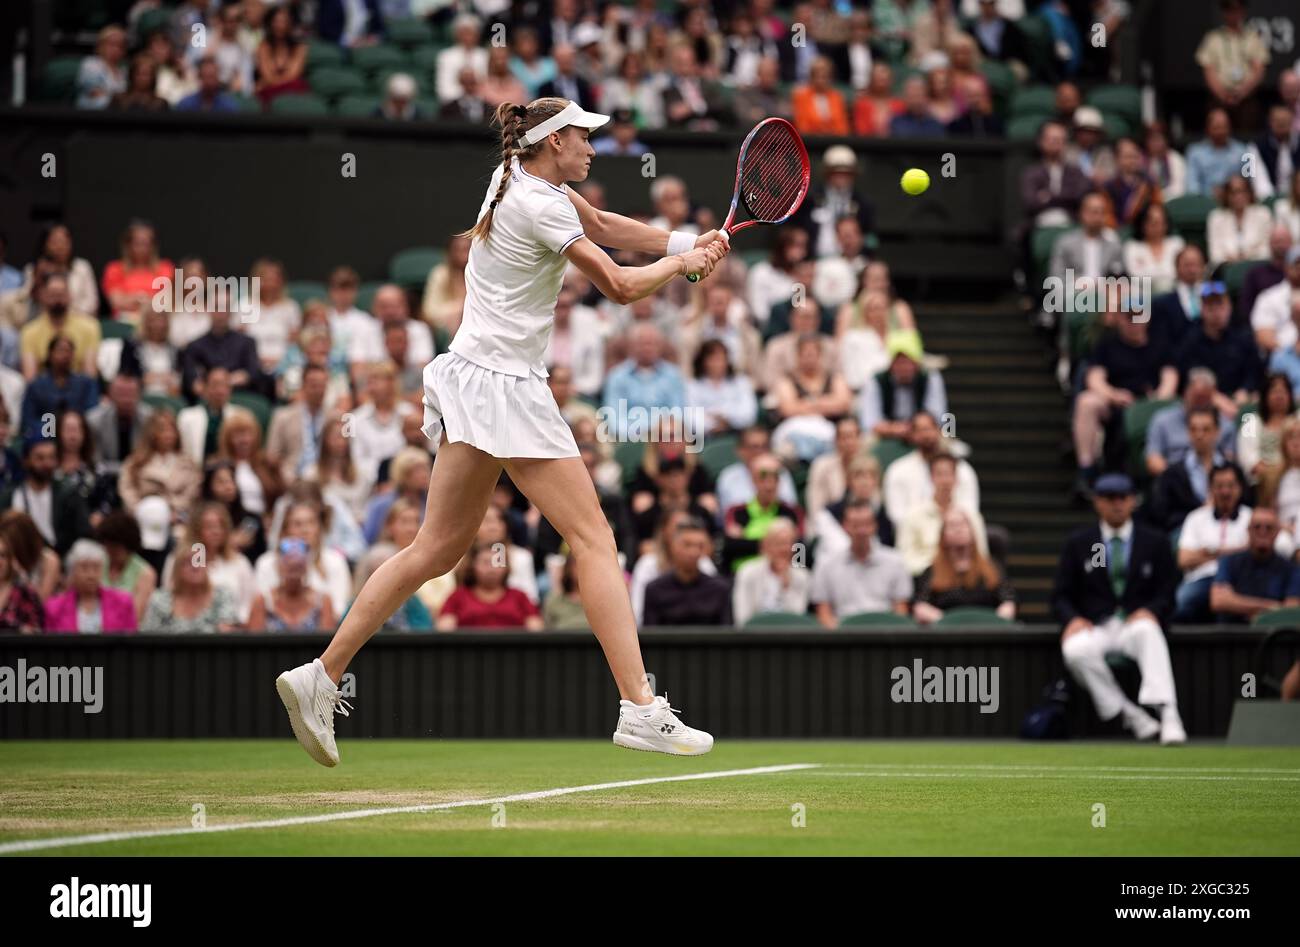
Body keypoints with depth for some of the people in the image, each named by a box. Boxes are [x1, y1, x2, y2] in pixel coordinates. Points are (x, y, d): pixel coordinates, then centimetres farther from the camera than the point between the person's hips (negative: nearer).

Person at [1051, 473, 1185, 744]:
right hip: (1094, 628, 1)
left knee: (1147, 631, -39)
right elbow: (1060, 596, 10)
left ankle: (1168, 714, -50)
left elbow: (1167, 596, 8)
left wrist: (1150, 612, -15)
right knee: (1076, 650, -35)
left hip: (1137, 623, -1)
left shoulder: (1155, 541, 13)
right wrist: (1072, 619, -13)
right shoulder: (1078, 543, 14)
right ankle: (1129, 716, -28)